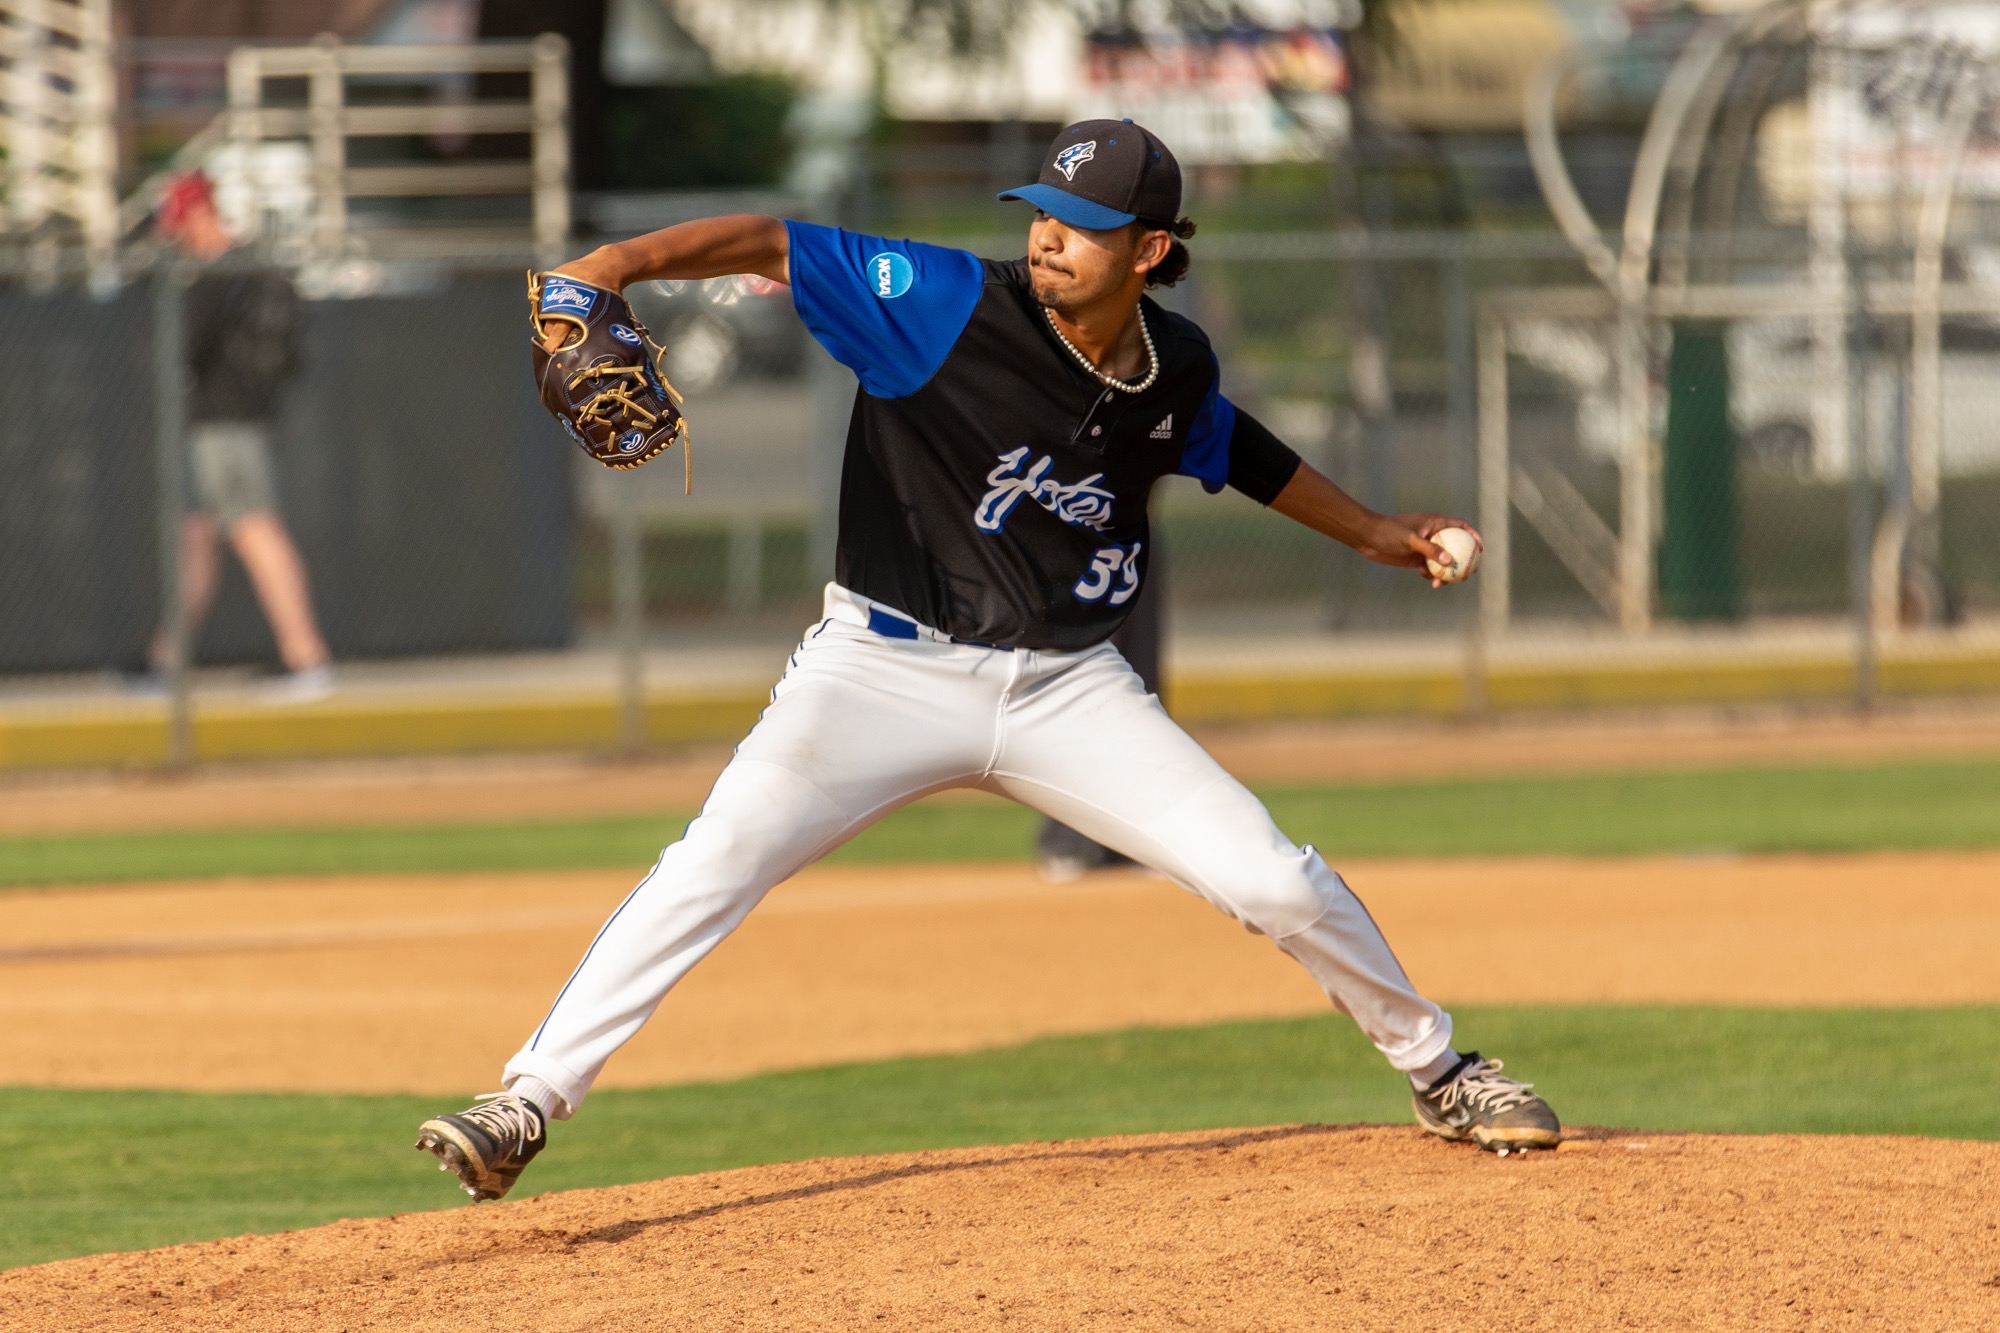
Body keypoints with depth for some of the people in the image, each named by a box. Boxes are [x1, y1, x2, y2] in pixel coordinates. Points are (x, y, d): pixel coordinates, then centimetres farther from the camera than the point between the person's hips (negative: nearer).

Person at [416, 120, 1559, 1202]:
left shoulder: (1176, 369, -1)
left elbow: (1237, 449, 23)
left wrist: (1370, 532, 32)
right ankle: (528, 1104, -18)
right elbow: (771, 245, -23)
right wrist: (626, 260, -39)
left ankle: (1438, 1067, 23)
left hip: (1068, 688, 3)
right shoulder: (949, 308, -16)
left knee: (1273, 880, -2)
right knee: (716, 865, -21)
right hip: (887, 665, -3)